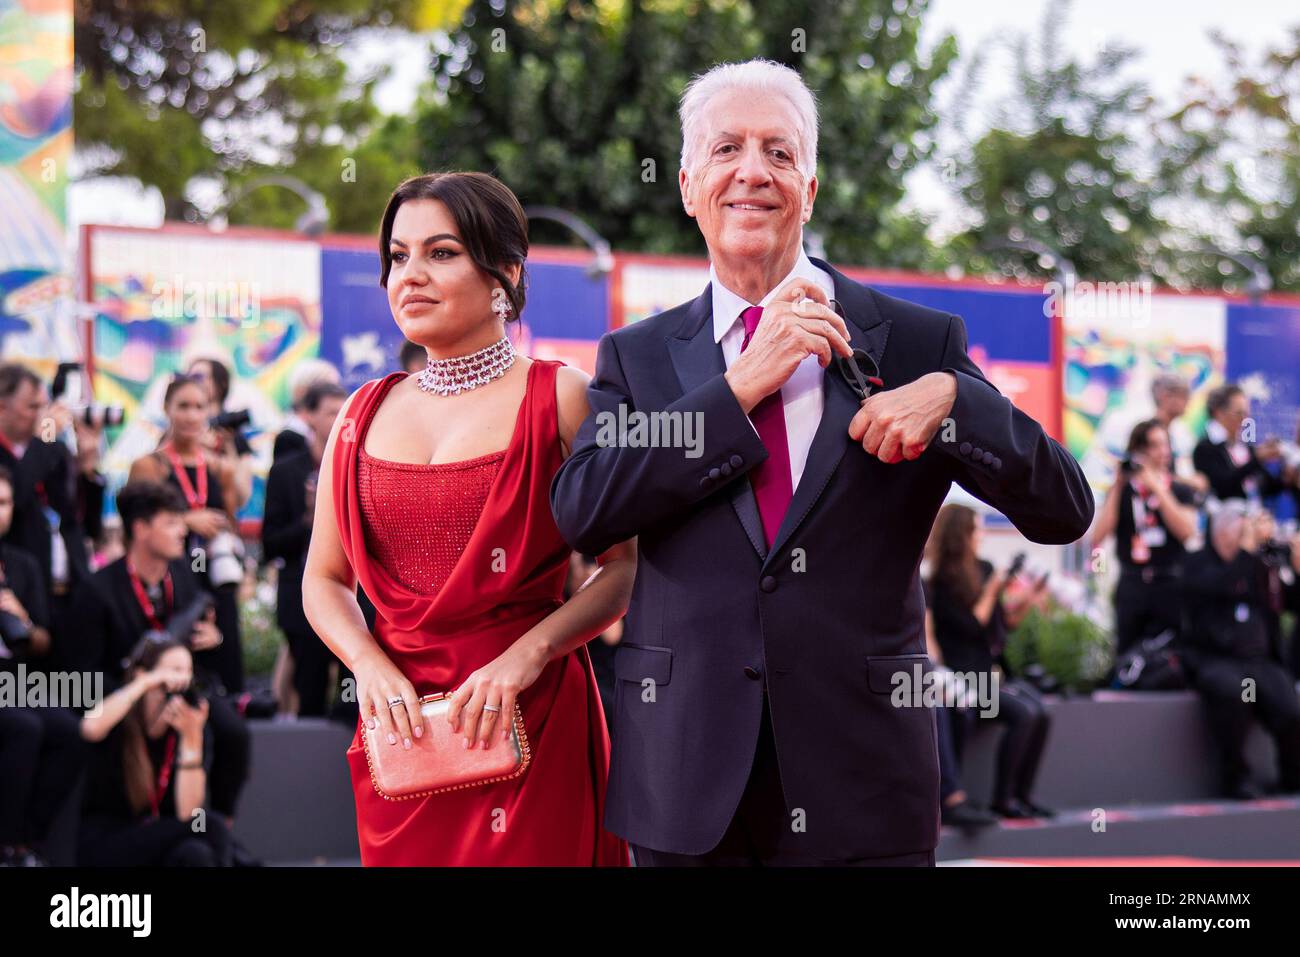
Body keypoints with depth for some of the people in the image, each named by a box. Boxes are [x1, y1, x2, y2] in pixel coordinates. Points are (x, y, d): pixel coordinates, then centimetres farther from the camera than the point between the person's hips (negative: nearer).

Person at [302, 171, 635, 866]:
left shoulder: (559, 397, -3)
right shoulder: (365, 413, 9)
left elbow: (628, 567, -7)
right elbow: (324, 581, 12)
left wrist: (525, 657, -18)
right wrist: (370, 666, -7)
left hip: (530, 720, -4)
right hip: (400, 728, 4)